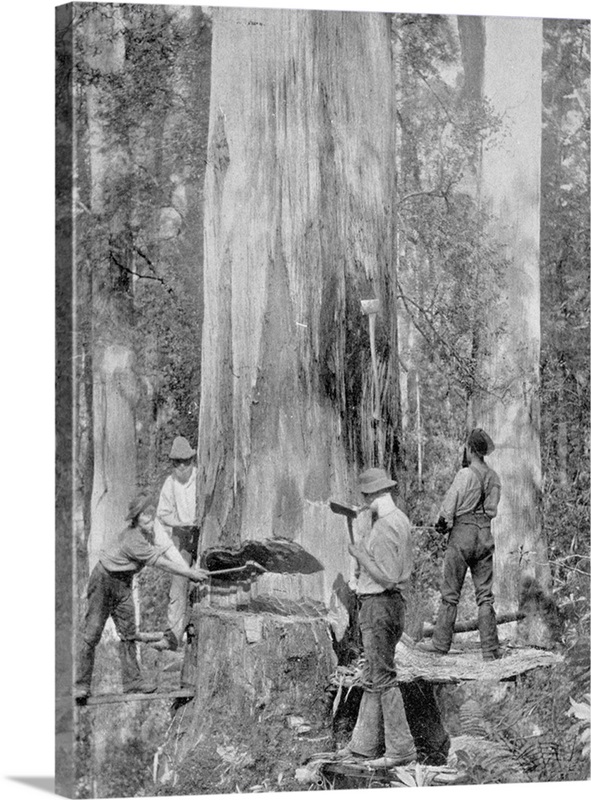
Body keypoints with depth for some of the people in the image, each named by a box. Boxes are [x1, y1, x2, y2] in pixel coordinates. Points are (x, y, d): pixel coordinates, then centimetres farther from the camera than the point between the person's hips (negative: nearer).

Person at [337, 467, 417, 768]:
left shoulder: (383, 528, -20)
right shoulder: (401, 520, 10)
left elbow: (388, 576, -24)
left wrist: (360, 554, -12)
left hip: (379, 605, -10)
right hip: (394, 602, 10)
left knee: (382, 677, -6)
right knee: (373, 675, 16)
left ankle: (401, 748, -5)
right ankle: (365, 743, 24)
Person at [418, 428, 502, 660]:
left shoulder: (465, 475, -13)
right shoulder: (493, 477, 4)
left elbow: (449, 507, -9)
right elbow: (492, 510, 9)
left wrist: (442, 523, 9)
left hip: (462, 535, -5)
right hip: (485, 535, 5)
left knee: (450, 593, 4)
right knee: (485, 595, 6)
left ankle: (441, 643, 10)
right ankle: (490, 648, 3)